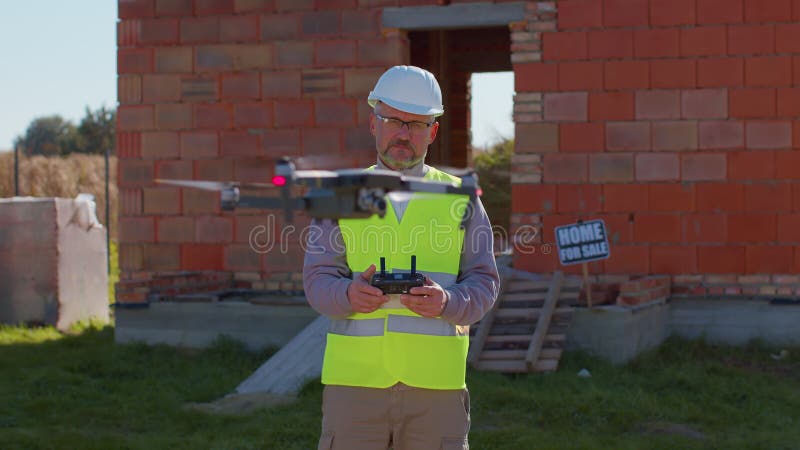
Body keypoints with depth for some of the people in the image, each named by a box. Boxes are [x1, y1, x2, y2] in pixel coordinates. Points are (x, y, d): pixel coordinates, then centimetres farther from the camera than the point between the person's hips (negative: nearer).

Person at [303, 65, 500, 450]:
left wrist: (448, 301, -17)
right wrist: (349, 294, -20)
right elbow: (317, 279, 3)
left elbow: (484, 283, 6)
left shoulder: (460, 199, 11)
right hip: (354, 377, 0)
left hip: (436, 386, 0)